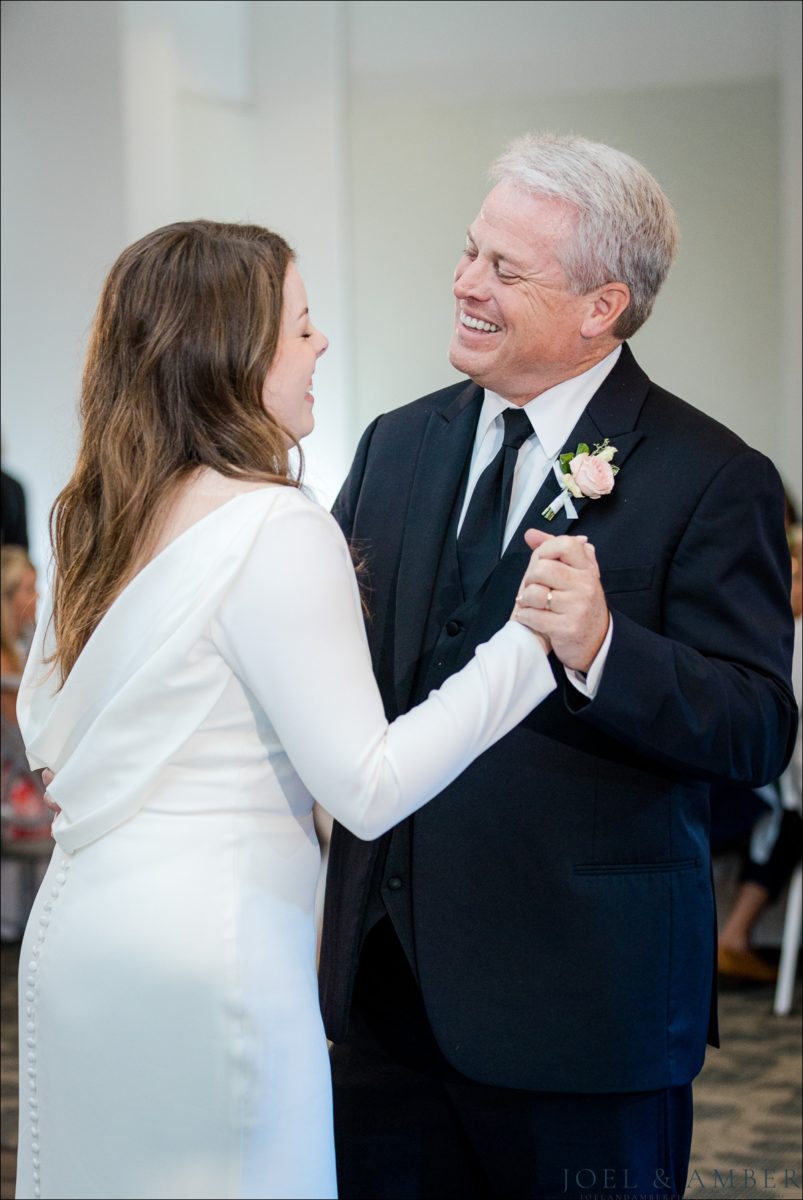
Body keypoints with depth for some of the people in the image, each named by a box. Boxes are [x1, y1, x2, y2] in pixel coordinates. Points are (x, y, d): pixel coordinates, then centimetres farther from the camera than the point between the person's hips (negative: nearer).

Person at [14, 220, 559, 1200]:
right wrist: (525, 643, -17)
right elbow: (368, 790, -17)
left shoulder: (88, 519, 8)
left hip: (74, 927, 8)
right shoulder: (279, 531, -17)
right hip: (204, 946, -8)